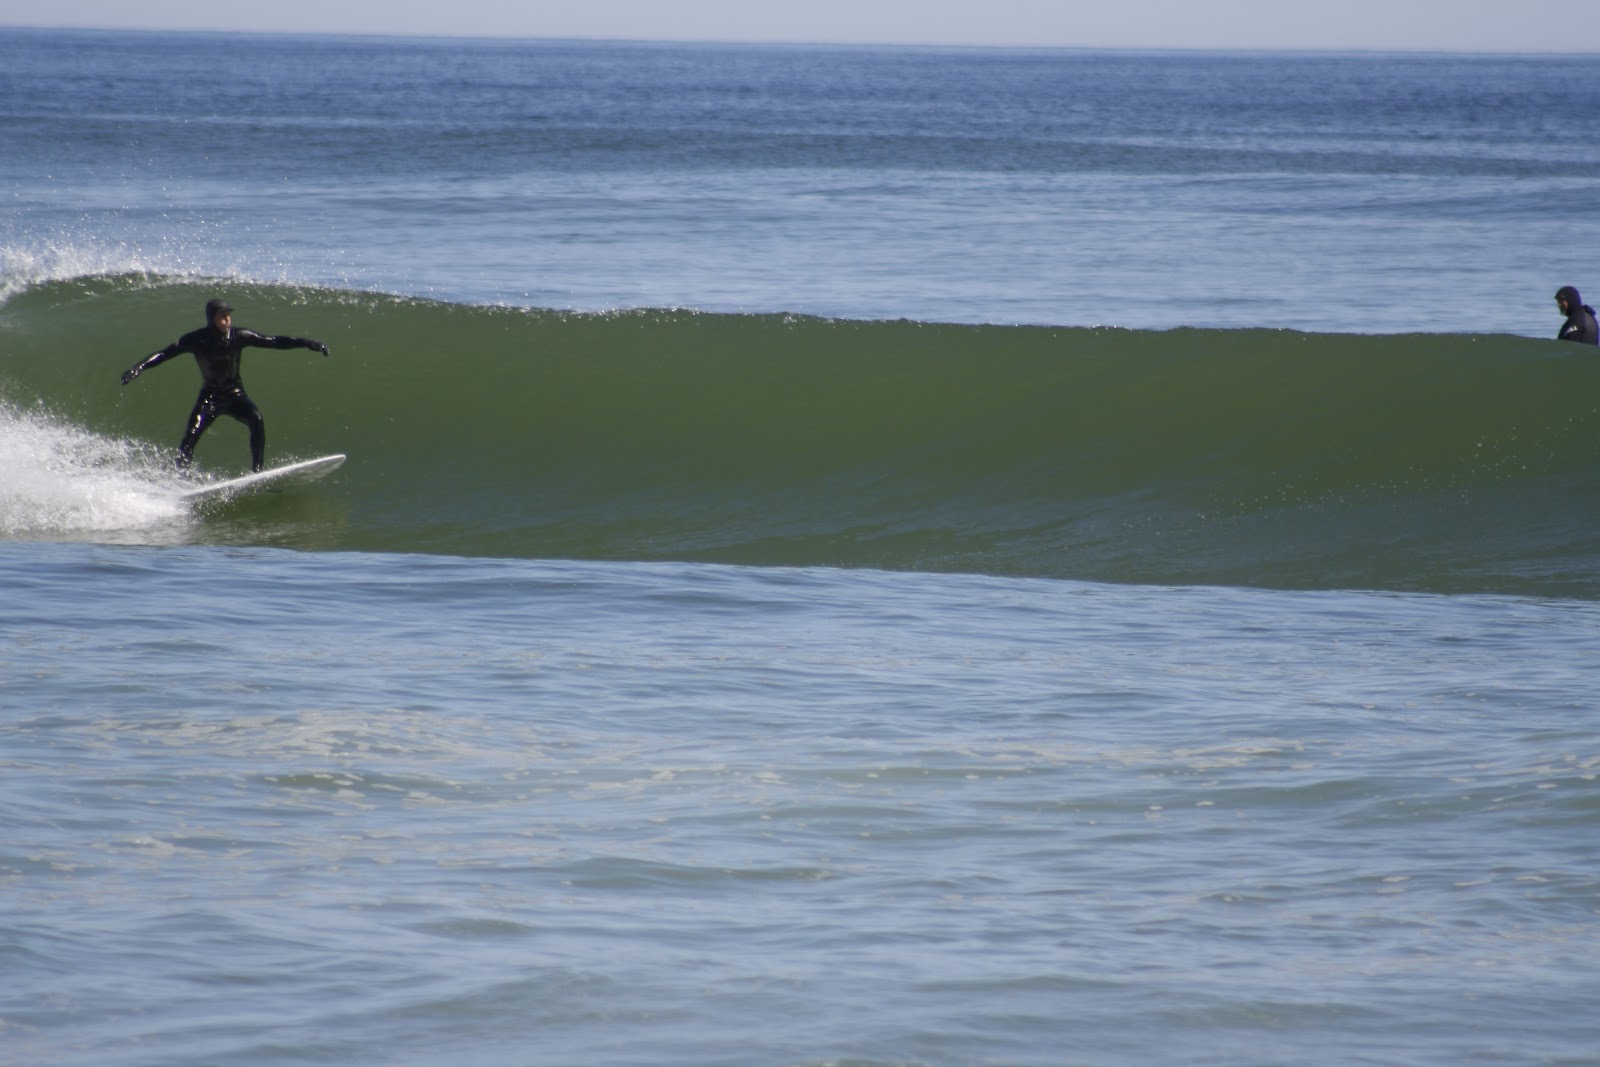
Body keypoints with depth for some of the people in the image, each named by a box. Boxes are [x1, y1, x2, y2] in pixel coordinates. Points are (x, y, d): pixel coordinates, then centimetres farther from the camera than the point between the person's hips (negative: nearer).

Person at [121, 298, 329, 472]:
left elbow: (274, 342, -7)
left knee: (256, 420, -26)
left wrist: (306, 344, -13)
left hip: (235, 394, 1)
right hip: (210, 396, -1)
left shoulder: (239, 337, -9)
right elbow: (165, 354, -12)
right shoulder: (197, 340, -12)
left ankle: (257, 472, -22)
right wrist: (138, 368, -25)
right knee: (191, 434, -21)